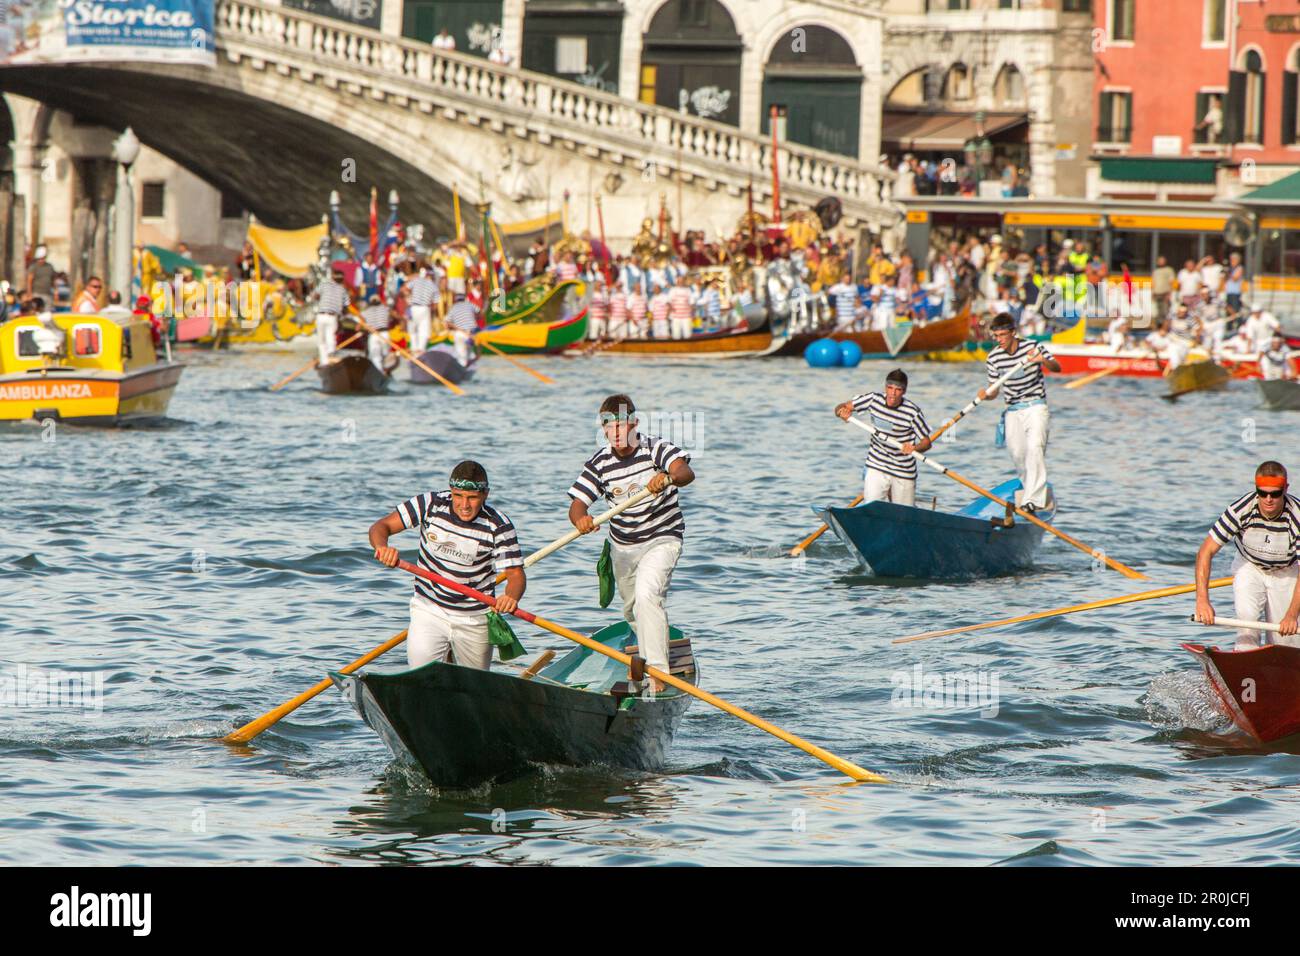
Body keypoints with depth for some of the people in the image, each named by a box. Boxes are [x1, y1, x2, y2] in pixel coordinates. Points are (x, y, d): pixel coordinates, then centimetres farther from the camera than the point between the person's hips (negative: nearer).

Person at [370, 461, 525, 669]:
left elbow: (516, 575, -17)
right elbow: (380, 527, -8)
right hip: (429, 611, 0)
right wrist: (382, 547, -31)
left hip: (475, 619, 0)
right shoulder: (431, 505, -11)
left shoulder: (498, 527, -14)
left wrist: (511, 598, -40)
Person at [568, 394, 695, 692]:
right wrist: (580, 520, -40)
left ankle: (657, 671, -28)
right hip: (623, 546, 5)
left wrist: (669, 478, -60)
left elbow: (686, 472, -36)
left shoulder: (655, 449, -18)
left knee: (646, 596, -28)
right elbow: (577, 504, -15)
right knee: (632, 610, 20)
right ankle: (646, 659, 49)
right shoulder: (599, 464, -9)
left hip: (661, 539, -5)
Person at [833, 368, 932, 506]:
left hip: (904, 473, -1)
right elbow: (841, 407, -1)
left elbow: (926, 442, -10)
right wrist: (843, 411, -25)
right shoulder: (873, 399, -9)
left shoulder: (913, 412, -15)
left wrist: (914, 448, -32)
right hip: (876, 467, 1)